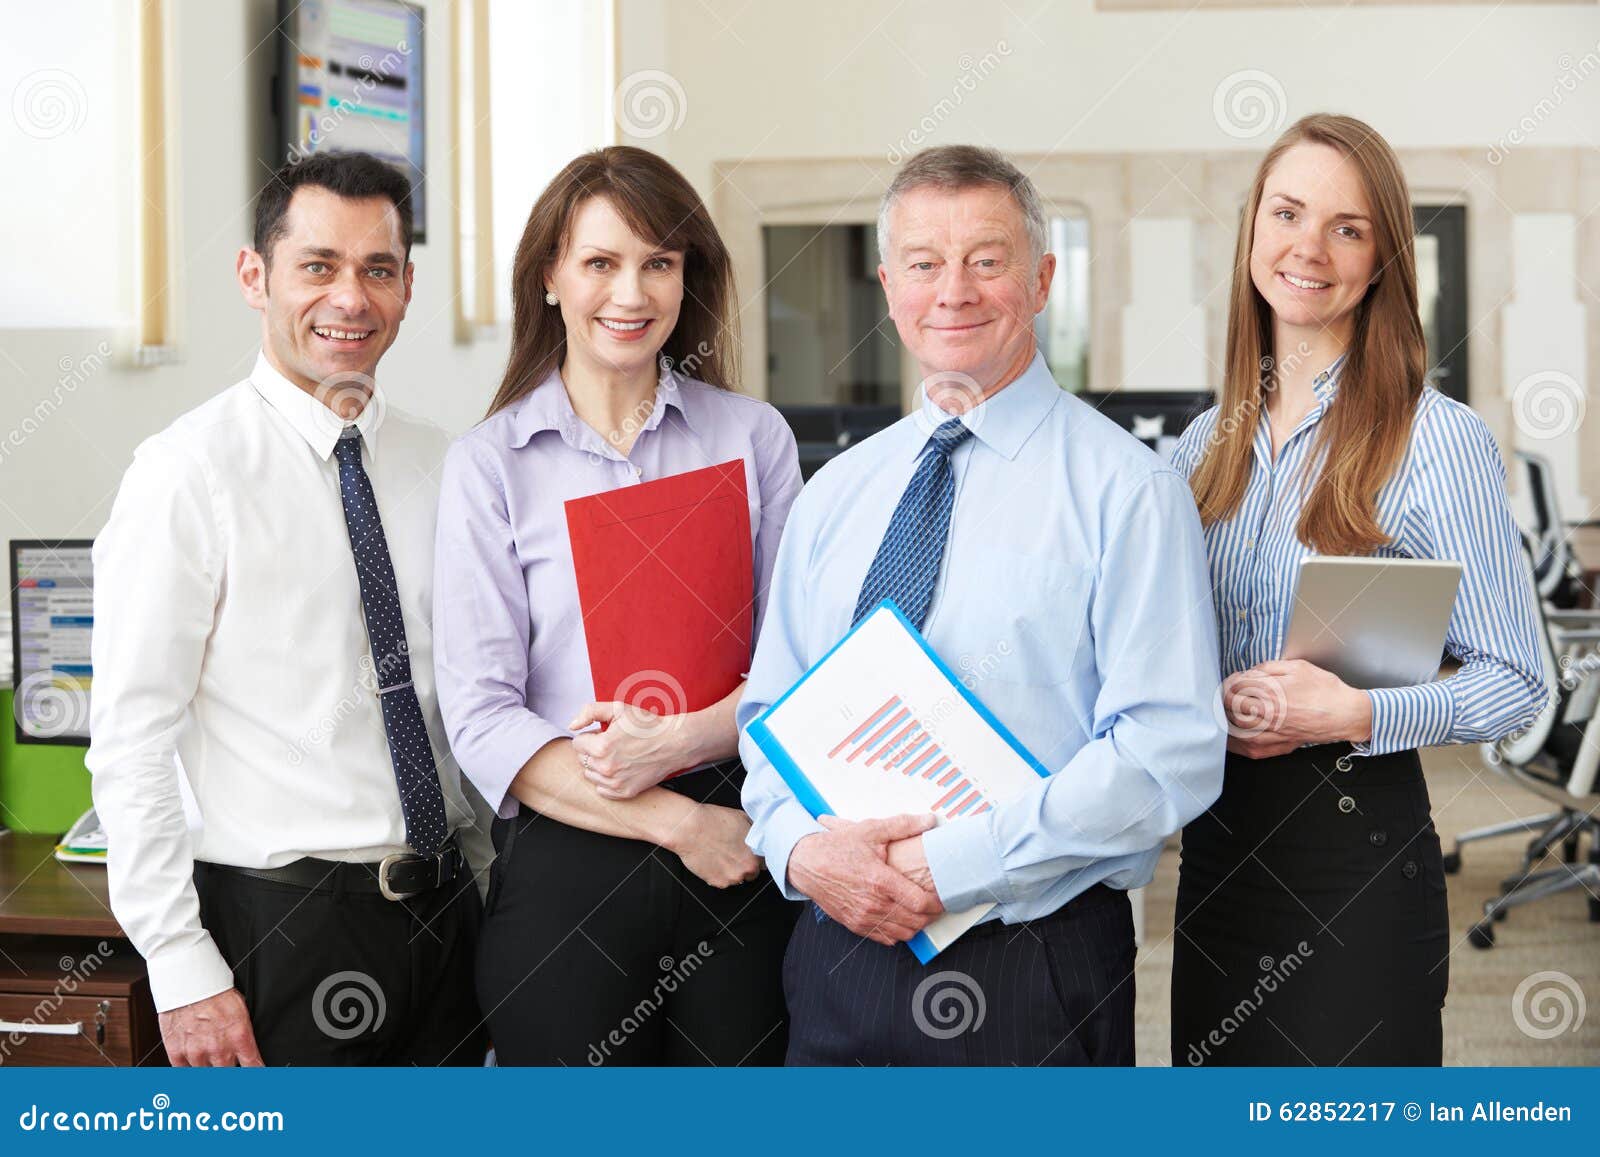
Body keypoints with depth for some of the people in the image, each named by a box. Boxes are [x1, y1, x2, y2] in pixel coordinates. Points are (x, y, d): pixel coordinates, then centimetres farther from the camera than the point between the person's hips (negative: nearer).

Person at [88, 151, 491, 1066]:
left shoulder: (441, 464, 6)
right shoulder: (191, 471, -11)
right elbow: (130, 744, -13)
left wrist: (490, 881, 7)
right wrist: (182, 970, -16)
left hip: (448, 911, 6)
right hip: (285, 922, -5)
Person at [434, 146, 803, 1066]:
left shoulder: (754, 436, 6)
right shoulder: (490, 465, 1)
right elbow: (482, 720, -5)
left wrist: (681, 739, -14)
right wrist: (674, 821, -11)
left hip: (742, 861, 1)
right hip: (566, 863, -1)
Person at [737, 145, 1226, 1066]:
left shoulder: (1126, 489, -8)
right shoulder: (835, 493, 9)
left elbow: (1173, 750, -15)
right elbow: (770, 708, 11)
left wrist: (951, 866, -19)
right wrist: (802, 846, -10)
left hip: (1034, 973, -4)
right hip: (837, 949, 4)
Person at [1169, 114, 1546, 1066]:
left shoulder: (1440, 439, -9)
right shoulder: (1210, 441, 8)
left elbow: (1514, 683, -9)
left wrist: (1357, 714, -23)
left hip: (1357, 845, -5)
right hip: (1217, 842, 5)